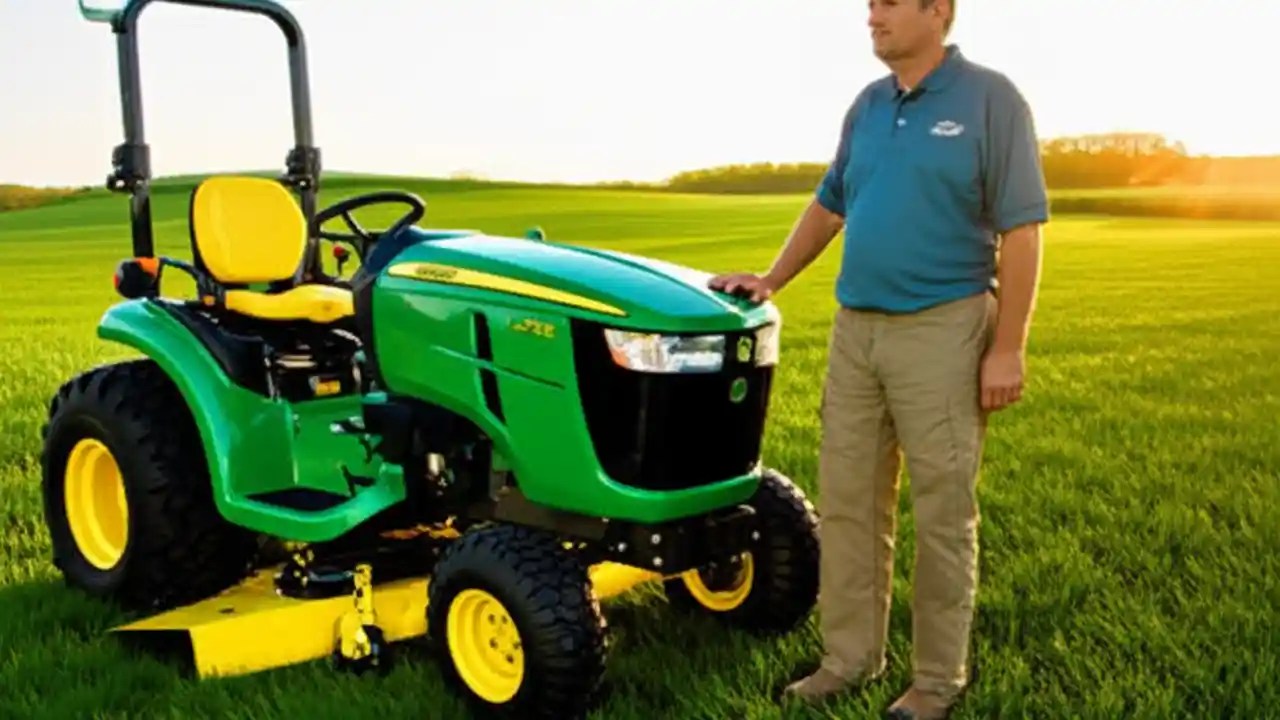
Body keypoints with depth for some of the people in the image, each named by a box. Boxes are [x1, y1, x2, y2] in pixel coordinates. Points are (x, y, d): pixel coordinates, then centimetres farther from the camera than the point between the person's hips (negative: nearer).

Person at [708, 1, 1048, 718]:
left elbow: (1021, 233, -11)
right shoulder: (868, 106, 11)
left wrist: (1008, 348, -14)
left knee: (943, 513, 3)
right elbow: (830, 205, 21)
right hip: (855, 330, 6)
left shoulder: (991, 99, -8)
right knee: (848, 502, 10)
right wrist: (772, 280, 13)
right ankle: (851, 656, 24)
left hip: (941, 331, -6)